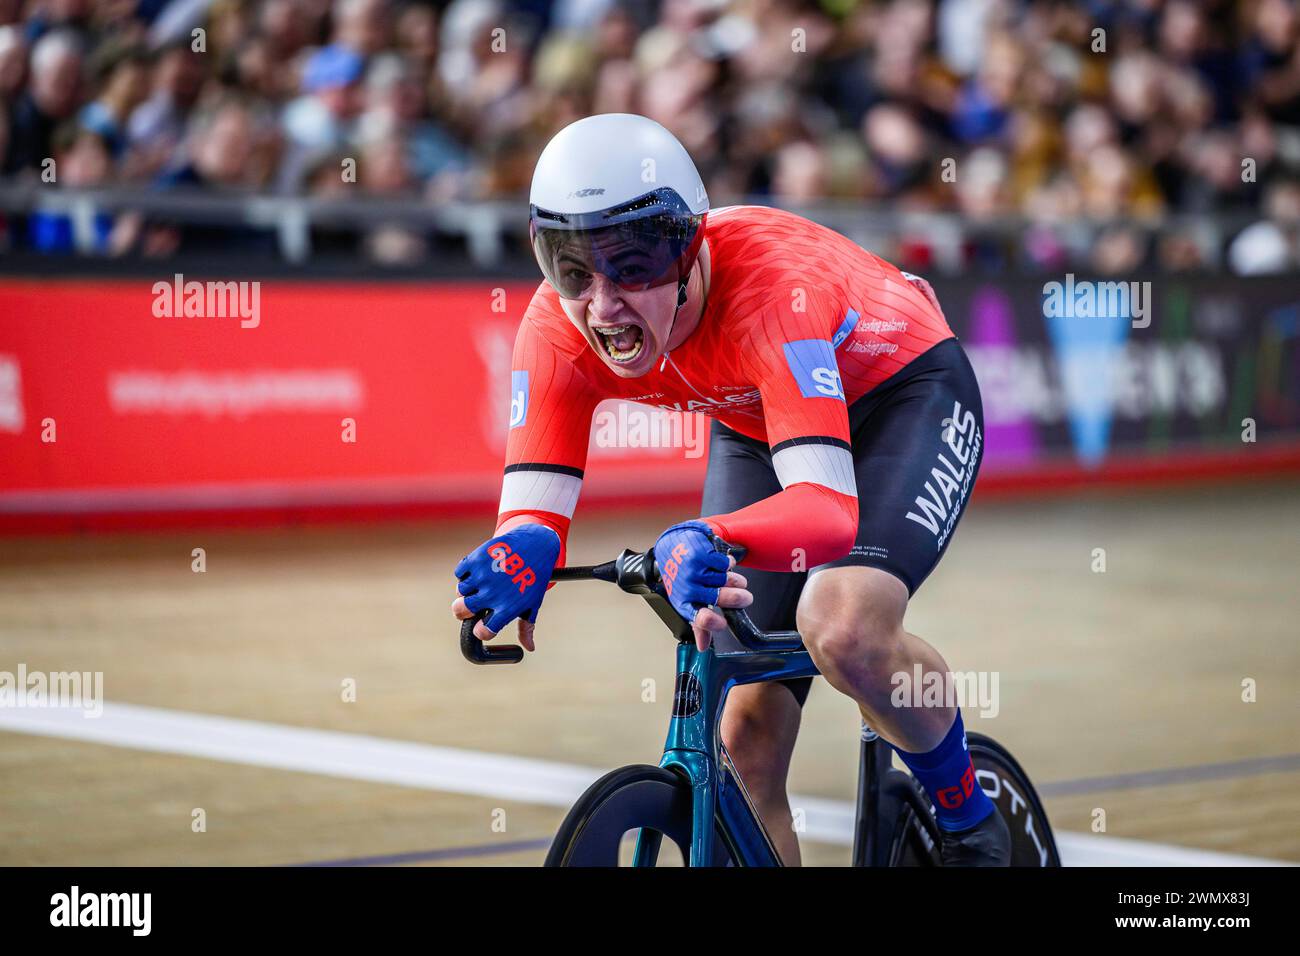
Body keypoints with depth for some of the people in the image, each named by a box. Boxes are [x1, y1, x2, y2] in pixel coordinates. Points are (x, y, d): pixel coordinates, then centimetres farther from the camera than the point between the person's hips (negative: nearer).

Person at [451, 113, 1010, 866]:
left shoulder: (770, 282, -40)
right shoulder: (560, 329, -26)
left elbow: (830, 508, -50)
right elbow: (531, 509, -28)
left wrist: (709, 543, -69)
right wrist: (520, 553, -53)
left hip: (902, 393, -5)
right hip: (756, 427, 5)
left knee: (842, 628, -32)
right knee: (745, 738, -6)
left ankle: (973, 826, -4)